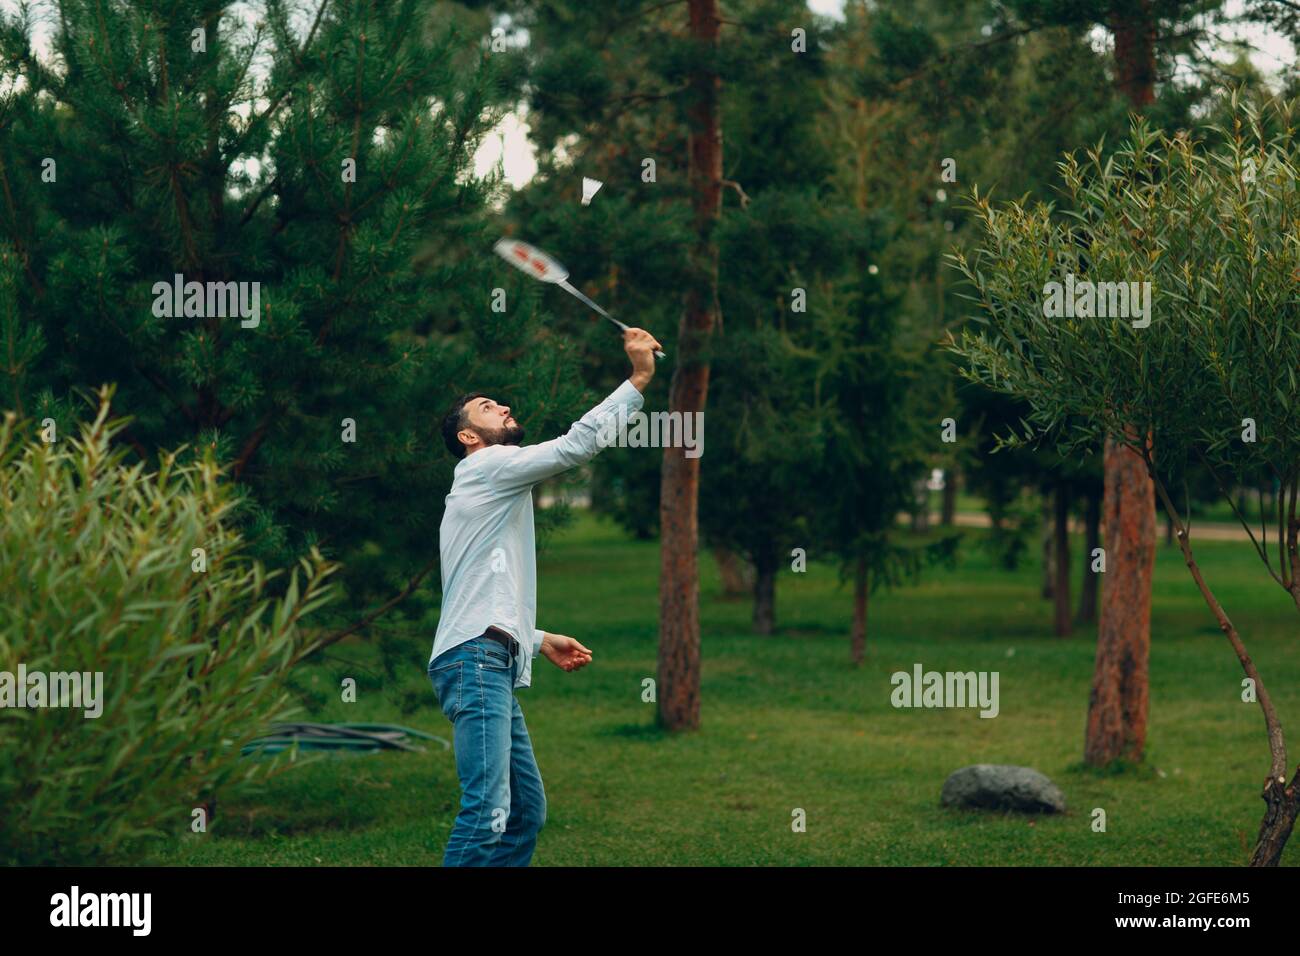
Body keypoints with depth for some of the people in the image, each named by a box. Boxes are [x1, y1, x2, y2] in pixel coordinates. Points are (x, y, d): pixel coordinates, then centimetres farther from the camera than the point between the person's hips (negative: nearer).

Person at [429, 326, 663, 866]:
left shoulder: (488, 493, 29)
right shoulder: (487, 466, 1)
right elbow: (576, 445, -10)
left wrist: (539, 640, 25)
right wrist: (639, 377, -6)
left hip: (492, 665, 11)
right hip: (475, 660, -11)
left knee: (527, 811, 9)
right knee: (488, 811, -21)